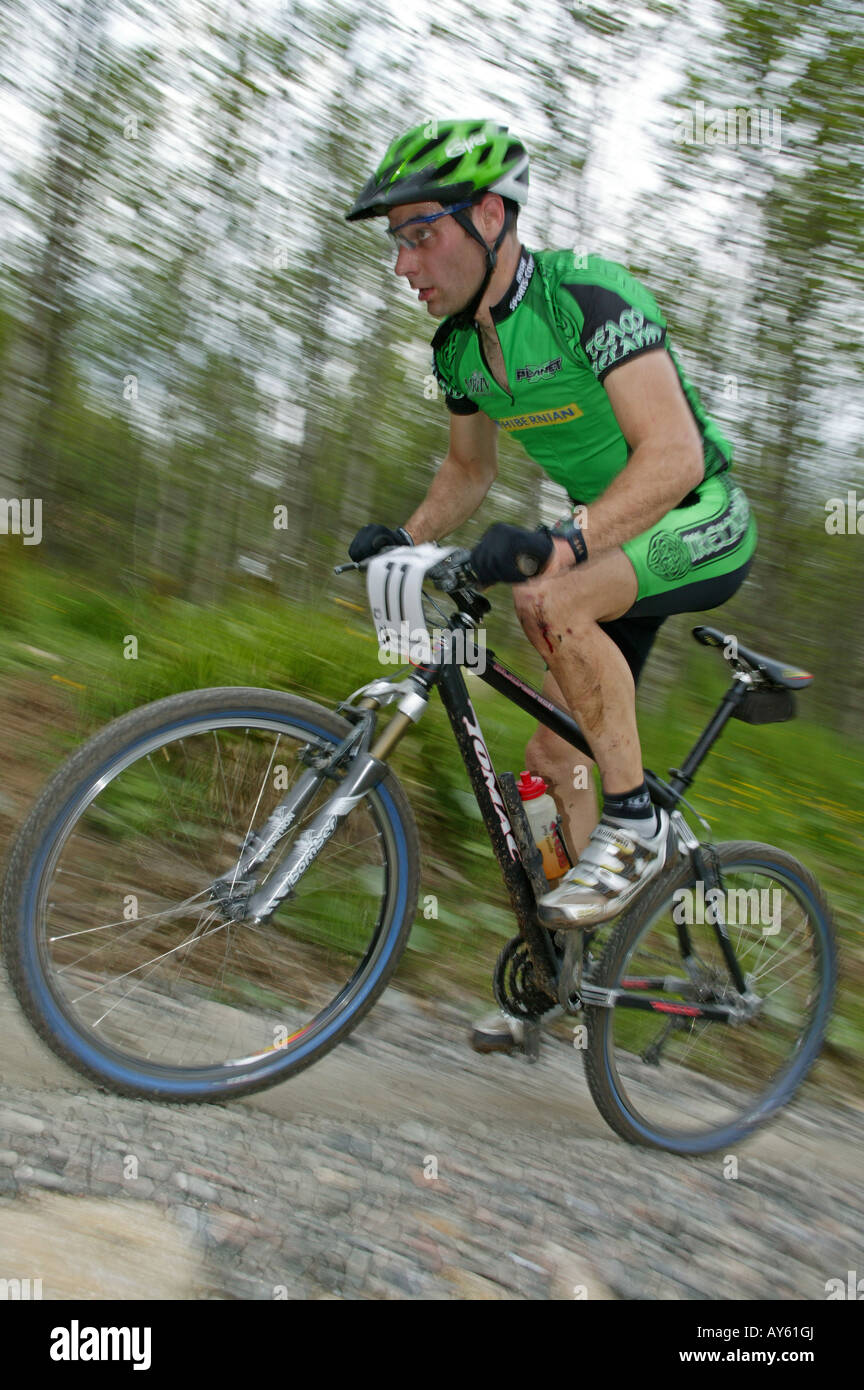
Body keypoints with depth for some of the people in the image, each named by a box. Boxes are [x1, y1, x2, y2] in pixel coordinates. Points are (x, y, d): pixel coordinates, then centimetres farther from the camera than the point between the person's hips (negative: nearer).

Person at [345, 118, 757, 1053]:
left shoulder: (589, 297, -23)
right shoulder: (458, 345, 0)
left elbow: (673, 455, -33)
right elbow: (469, 467, 14)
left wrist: (561, 541, -47)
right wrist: (406, 538, -4)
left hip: (702, 527, -7)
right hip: (608, 536, 8)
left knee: (549, 601, -36)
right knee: (551, 762, 2)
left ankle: (635, 823, -17)